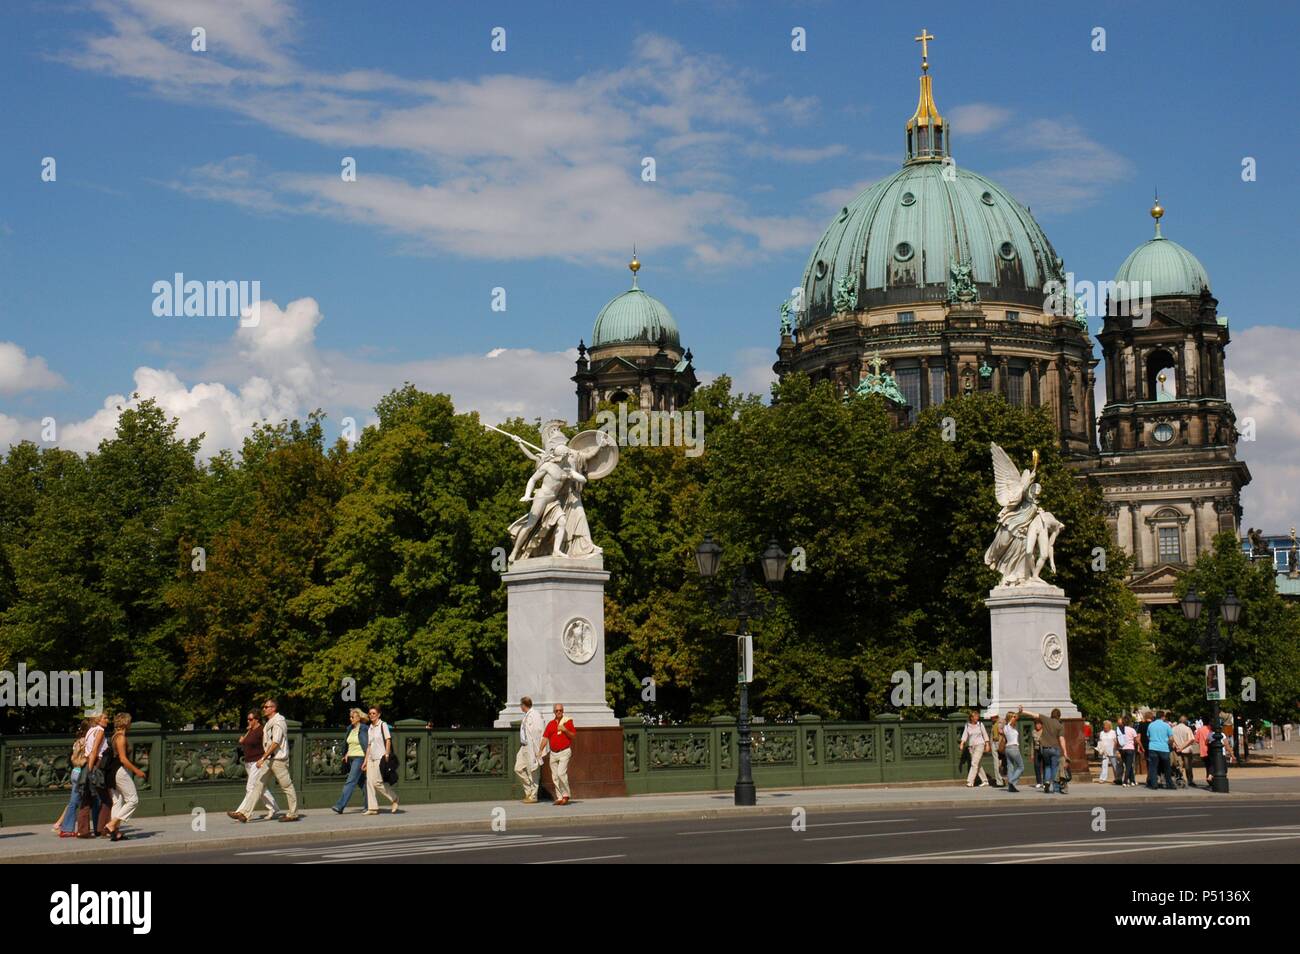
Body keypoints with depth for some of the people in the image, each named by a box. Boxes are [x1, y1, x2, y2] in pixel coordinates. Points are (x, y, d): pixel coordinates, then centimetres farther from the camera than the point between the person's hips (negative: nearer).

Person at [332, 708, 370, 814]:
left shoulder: (364, 729, -10)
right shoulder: (350, 728, 13)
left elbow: (367, 745, -12)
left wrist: (366, 760, -15)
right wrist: (347, 754, 10)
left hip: (360, 757, -9)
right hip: (351, 758, 9)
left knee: (350, 781, -14)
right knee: (361, 782, 12)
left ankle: (340, 806, -20)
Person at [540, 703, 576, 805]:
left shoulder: (568, 721, 1)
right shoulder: (550, 724, 12)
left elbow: (574, 736, 0)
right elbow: (545, 738, 6)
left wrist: (565, 730, -15)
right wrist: (540, 750, -5)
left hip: (564, 752, -5)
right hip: (553, 753, 5)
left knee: (561, 773, -18)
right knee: (555, 777, 4)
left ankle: (566, 795, -7)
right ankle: (559, 797, 10)